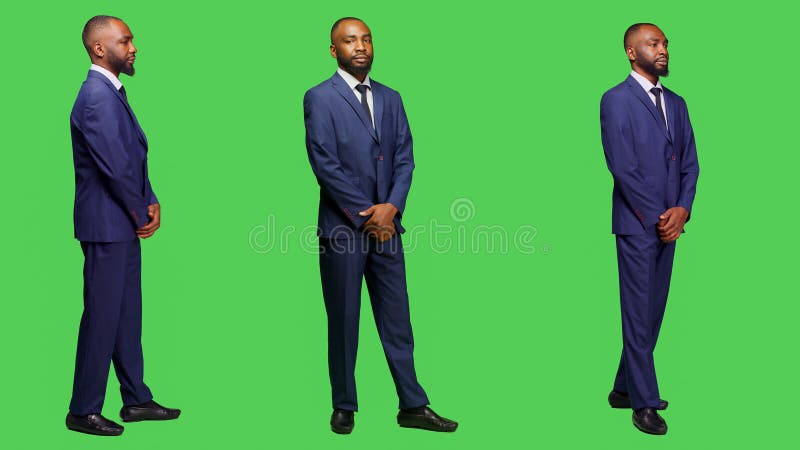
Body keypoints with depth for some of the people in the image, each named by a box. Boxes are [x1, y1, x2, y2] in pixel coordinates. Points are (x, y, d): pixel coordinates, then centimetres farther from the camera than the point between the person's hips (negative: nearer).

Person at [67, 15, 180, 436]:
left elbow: (136, 155, 14)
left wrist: (151, 203, 1)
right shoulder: (97, 96, -17)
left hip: (125, 225, 10)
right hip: (107, 226, -10)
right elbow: (115, 167, -21)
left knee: (127, 313, 15)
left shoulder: (112, 92, 14)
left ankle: (136, 400, 26)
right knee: (102, 316, -1)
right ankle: (84, 411, 12)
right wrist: (141, 213, -8)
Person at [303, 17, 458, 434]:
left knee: (397, 320, 7)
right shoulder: (320, 97, -3)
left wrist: (391, 206, -9)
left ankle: (413, 406, 15)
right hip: (342, 226, -4)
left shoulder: (390, 98, 13)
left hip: (385, 225, 4)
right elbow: (325, 164, -11)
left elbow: (405, 157, 7)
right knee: (343, 321, 6)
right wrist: (365, 215, -12)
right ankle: (344, 407, 18)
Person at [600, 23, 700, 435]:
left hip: (668, 222, 7)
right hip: (637, 223, -7)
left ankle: (625, 389, 24)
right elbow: (622, 167, -13)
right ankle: (644, 403, 8)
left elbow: (690, 163, 11)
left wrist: (681, 209, -5)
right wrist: (656, 217, -13)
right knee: (639, 313, -1)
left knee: (653, 311, 11)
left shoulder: (676, 103, 15)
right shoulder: (616, 100, -6)